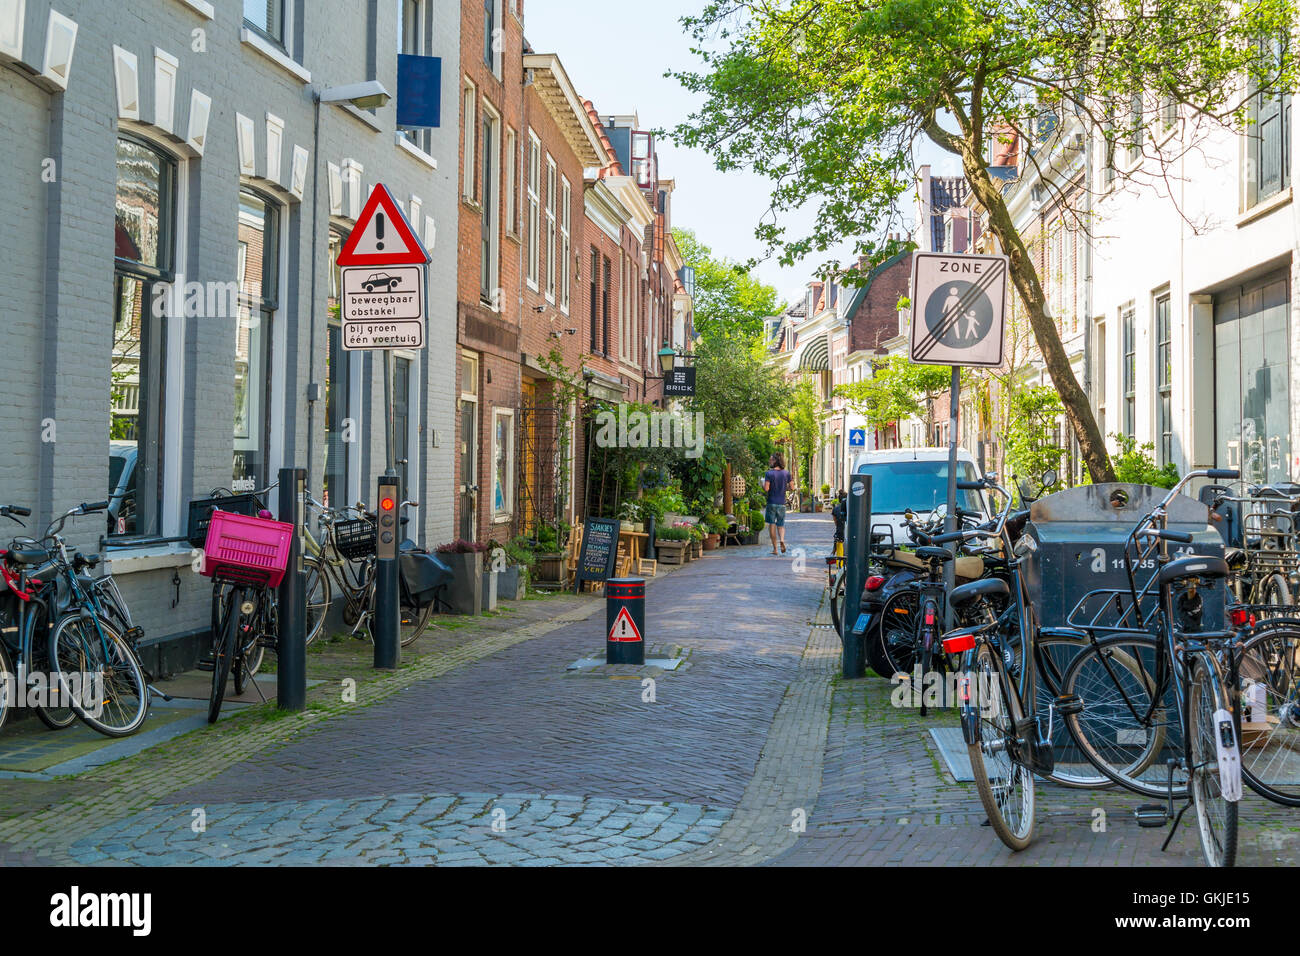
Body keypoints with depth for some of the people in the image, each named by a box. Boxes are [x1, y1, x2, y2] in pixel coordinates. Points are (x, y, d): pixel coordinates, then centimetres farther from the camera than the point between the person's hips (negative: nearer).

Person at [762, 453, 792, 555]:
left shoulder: (769, 473, -11)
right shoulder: (786, 473, 2)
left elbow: (766, 489, -17)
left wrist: (762, 484, 3)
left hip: (772, 503, -3)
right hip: (782, 503, 3)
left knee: (772, 525, 5)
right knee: (781, 525, 13)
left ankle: (775, 548, 3)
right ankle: (782, 540, -15)